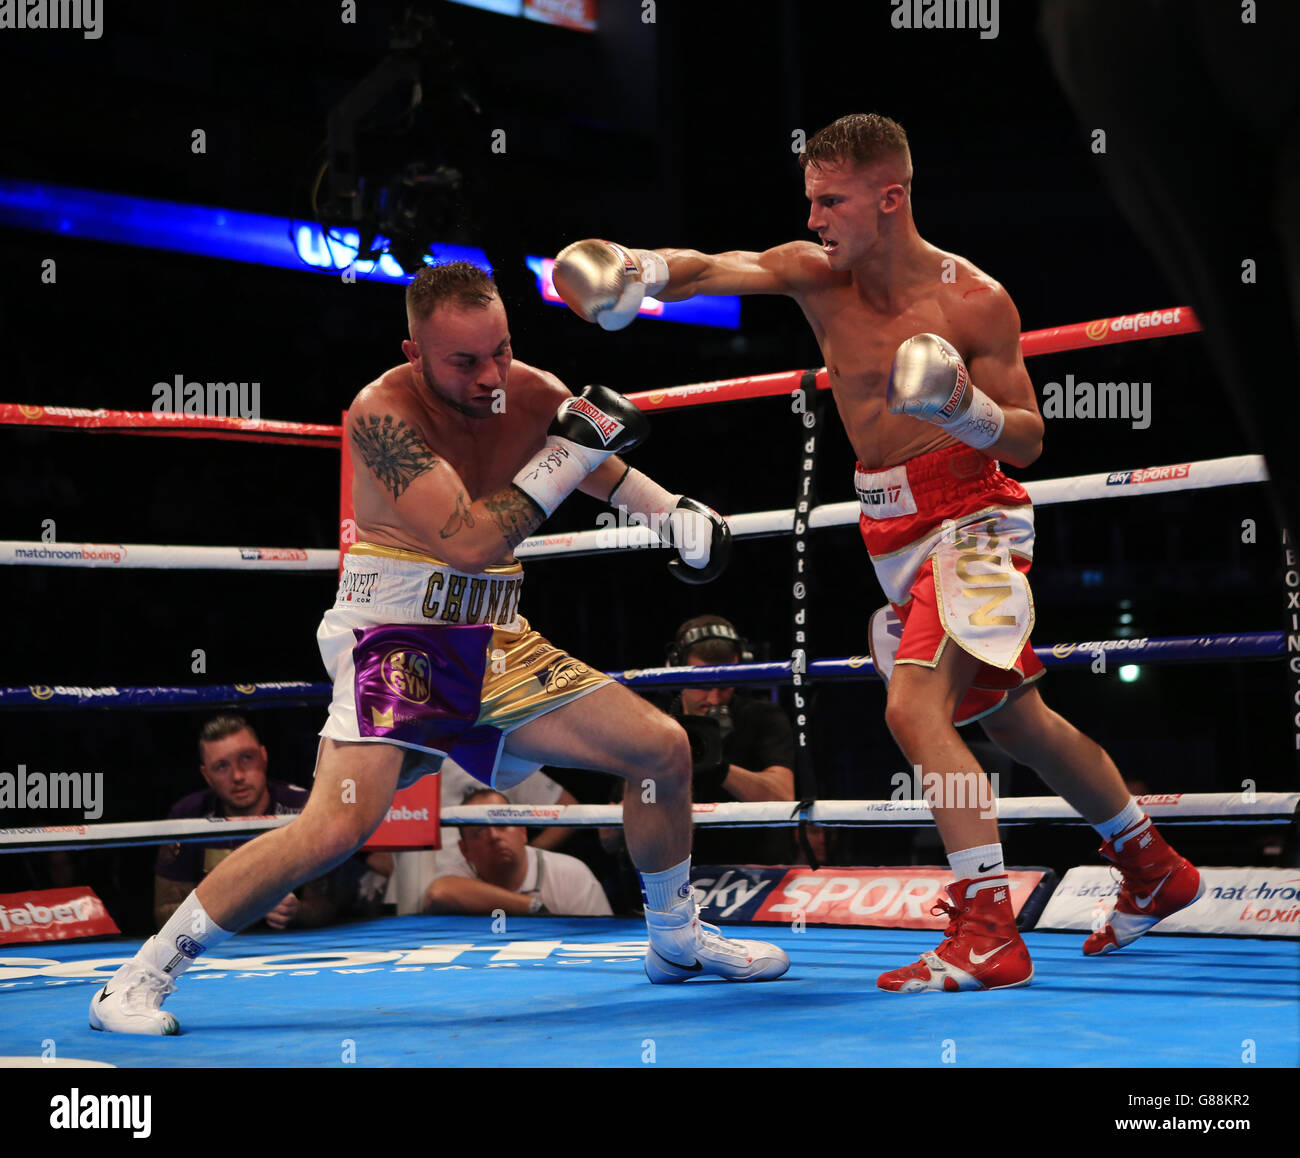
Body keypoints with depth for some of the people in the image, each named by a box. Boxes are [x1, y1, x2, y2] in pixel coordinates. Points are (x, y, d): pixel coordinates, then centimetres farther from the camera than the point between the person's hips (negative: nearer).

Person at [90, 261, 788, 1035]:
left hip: (495, 645, 7)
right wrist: (567, 450, -25)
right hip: (394, 641, -7)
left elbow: (603, 463, 23)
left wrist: (674, 511, 9)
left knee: (665, 749, 5)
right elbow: (469, 543, -28)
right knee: (340, 826, -27)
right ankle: (144, 976, -14)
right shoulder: (384, 412, -20)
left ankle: (676, 942, 28)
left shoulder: (533, 394, 0)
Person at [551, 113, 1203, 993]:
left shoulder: (975, 301, -14)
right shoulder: (816, 275, -2)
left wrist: (962, 404, -28)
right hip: (893, 531, 6)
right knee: (1017, 722, 18)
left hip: (970, 518, -6)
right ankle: (1156, 871, 37)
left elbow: (1028, 443, -9)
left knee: (913, 708, -23)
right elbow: (720, 269, -21)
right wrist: (641, 269, -41)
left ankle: (991, 935, -19)